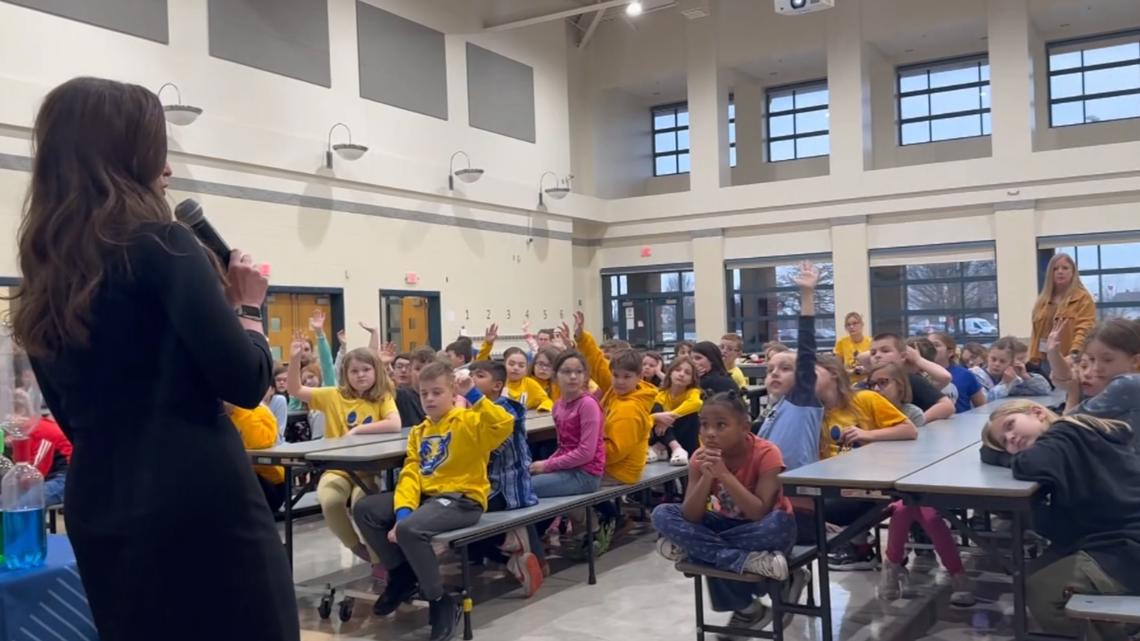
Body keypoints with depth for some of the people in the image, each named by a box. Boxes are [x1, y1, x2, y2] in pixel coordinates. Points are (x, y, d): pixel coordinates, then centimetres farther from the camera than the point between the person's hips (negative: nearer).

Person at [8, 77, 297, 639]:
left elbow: (71, 418, 18)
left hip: (99, 512, 8)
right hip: (200, 506, -8)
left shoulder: (42, 275, 10)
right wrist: (246, 306, 1)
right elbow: (246, 381, -16)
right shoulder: (160, 244, -11)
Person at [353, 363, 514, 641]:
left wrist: (474, 395, -24)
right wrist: (403, 510, -13)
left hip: (462, 498, -8)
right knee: (364, 509, -2)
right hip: (426, 495, 8)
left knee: (410, 529, -33)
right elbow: (410, 474, 3)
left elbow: (505, 424, -25)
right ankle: (402, 574, 14)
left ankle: (442, 602, -12)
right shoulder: (418, 433, 15)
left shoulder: (469, 421, -5)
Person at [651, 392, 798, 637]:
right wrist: (706, 477, -32)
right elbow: (691, 518, -18)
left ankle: (699, 549, -24)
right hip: (724, 525, 5)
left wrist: (724, 475, -37)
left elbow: (760, 513, -31)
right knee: (662, 515, -20)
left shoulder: (766, 454, -23)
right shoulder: (701, 457, -12)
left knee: (782, 524, -39)